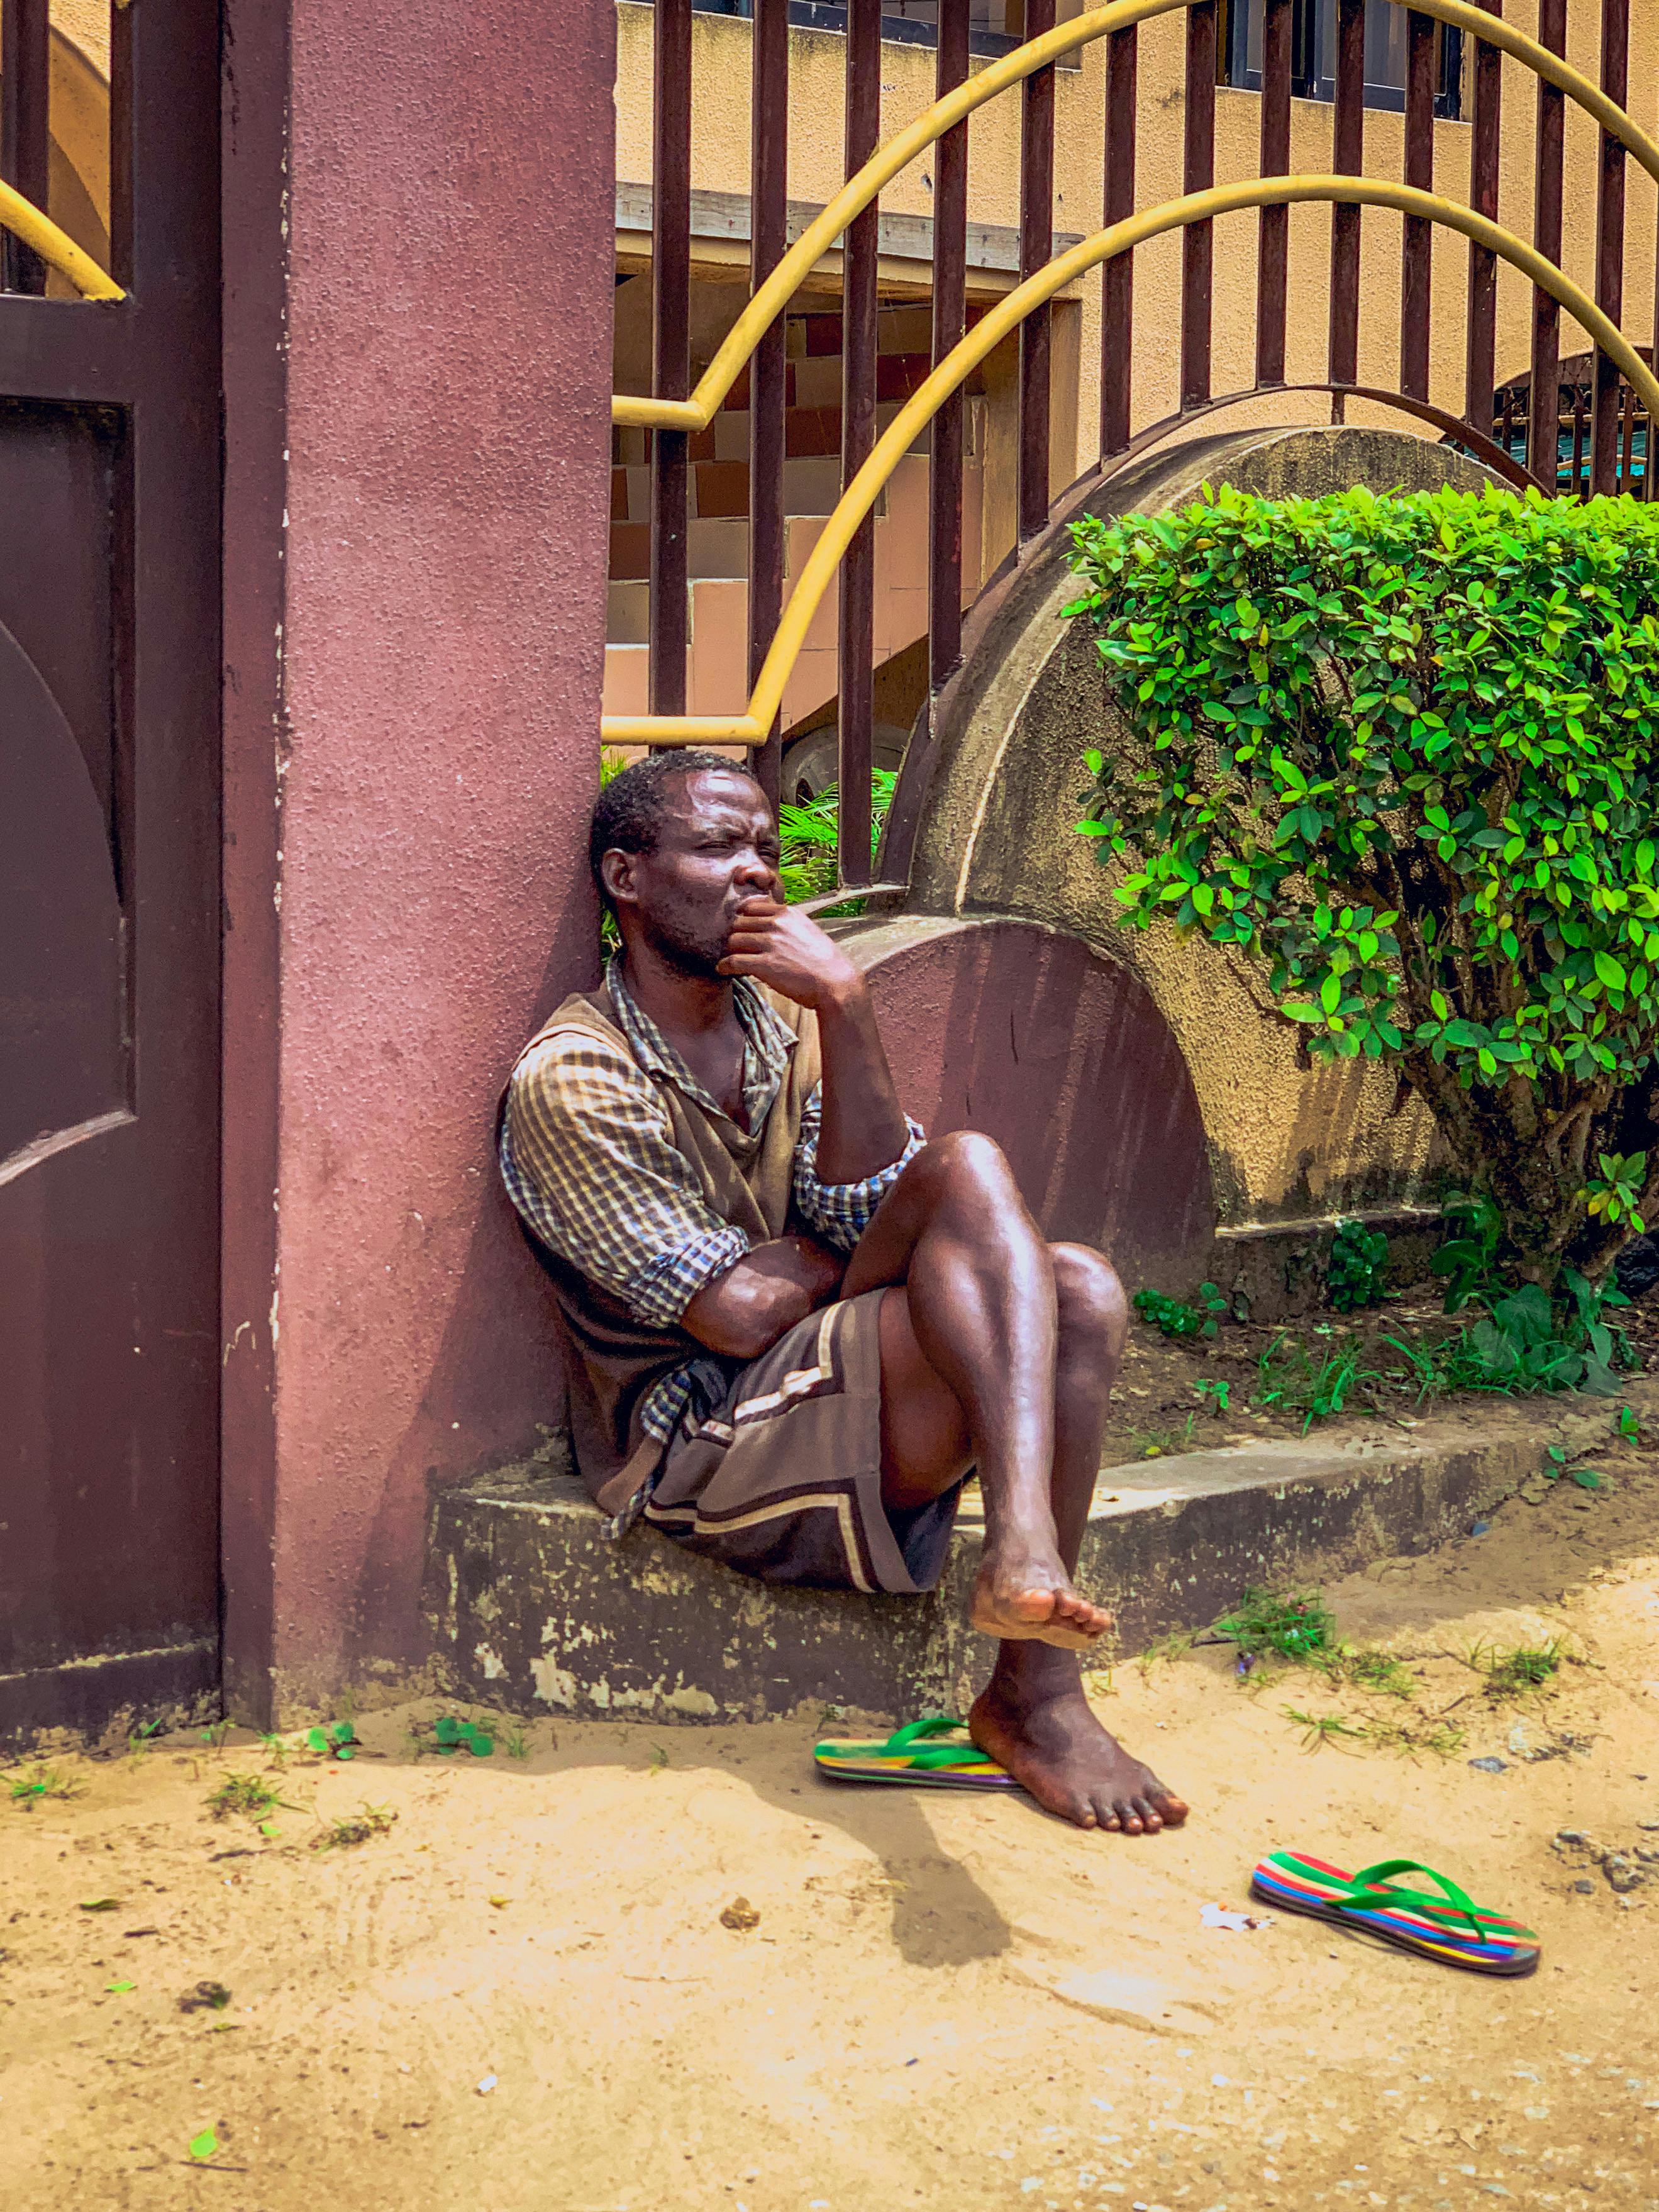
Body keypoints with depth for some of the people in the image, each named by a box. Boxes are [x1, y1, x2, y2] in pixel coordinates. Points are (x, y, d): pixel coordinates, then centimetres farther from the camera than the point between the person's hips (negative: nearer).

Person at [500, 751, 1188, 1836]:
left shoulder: (786, 1019, 14)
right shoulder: (572, 1081, -9)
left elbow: (866, 1210, -3)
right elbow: (741, 1312, -14)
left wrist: (846, 1013, -14)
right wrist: (929, 1239, 1)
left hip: (841, 1403, 7)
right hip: (696, 1447, -7)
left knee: (1078, 1293, -20)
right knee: (969, 1173, -22)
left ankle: (1033, 1694, -28)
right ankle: (1032, 1604, -37)